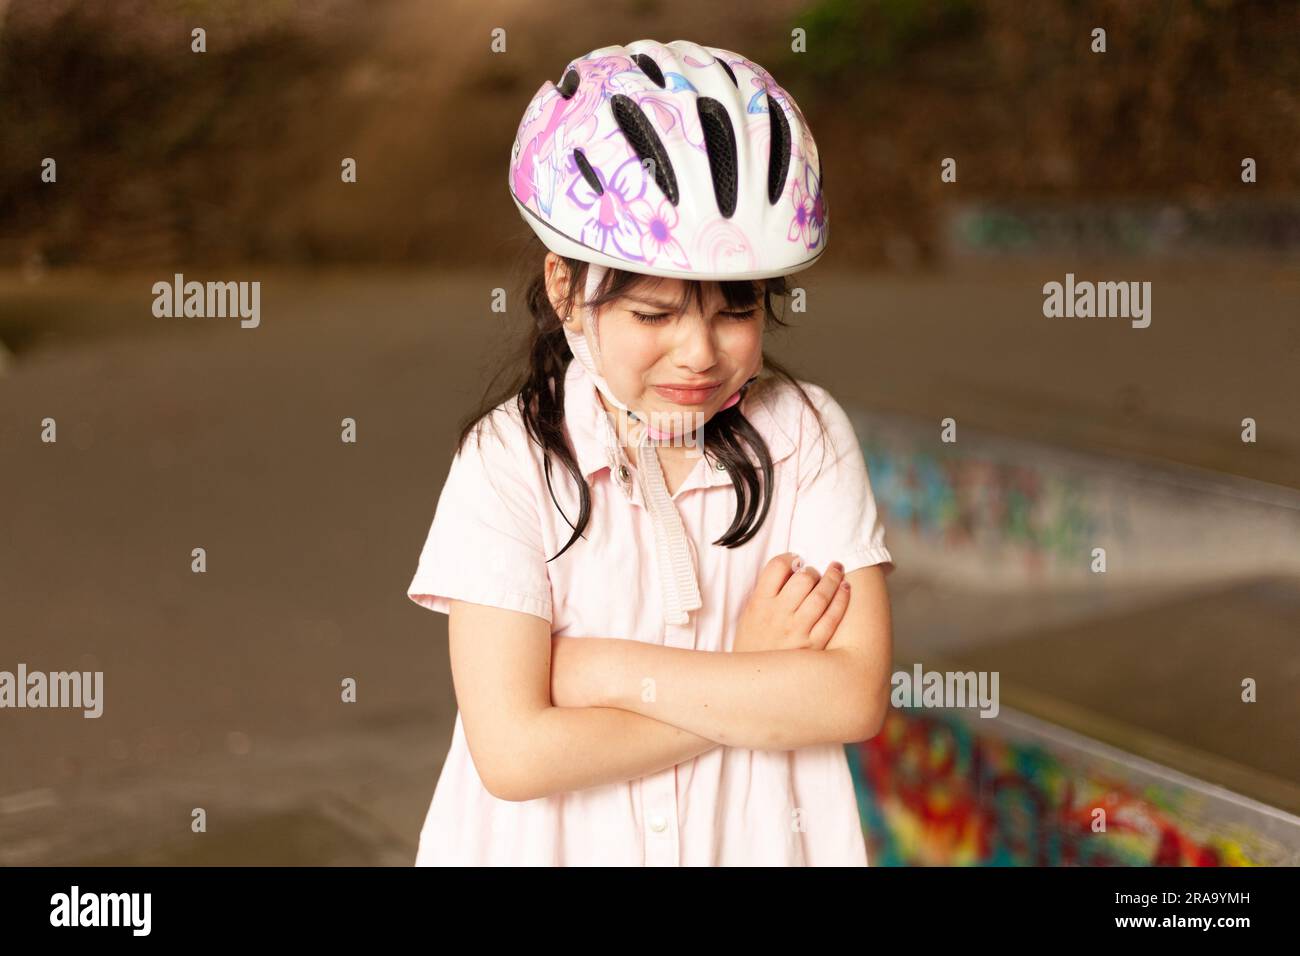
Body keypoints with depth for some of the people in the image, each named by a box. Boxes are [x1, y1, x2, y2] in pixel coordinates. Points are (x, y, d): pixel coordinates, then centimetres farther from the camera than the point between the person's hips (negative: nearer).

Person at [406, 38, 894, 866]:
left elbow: (855, 698, -19)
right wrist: (754, 685, -20)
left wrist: (606, 668, -22)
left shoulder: (805, 433, -12)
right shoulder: (508, 461, -18)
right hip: (558, 841, -1)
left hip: (754, 834, 1)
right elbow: (513, 751, -23)